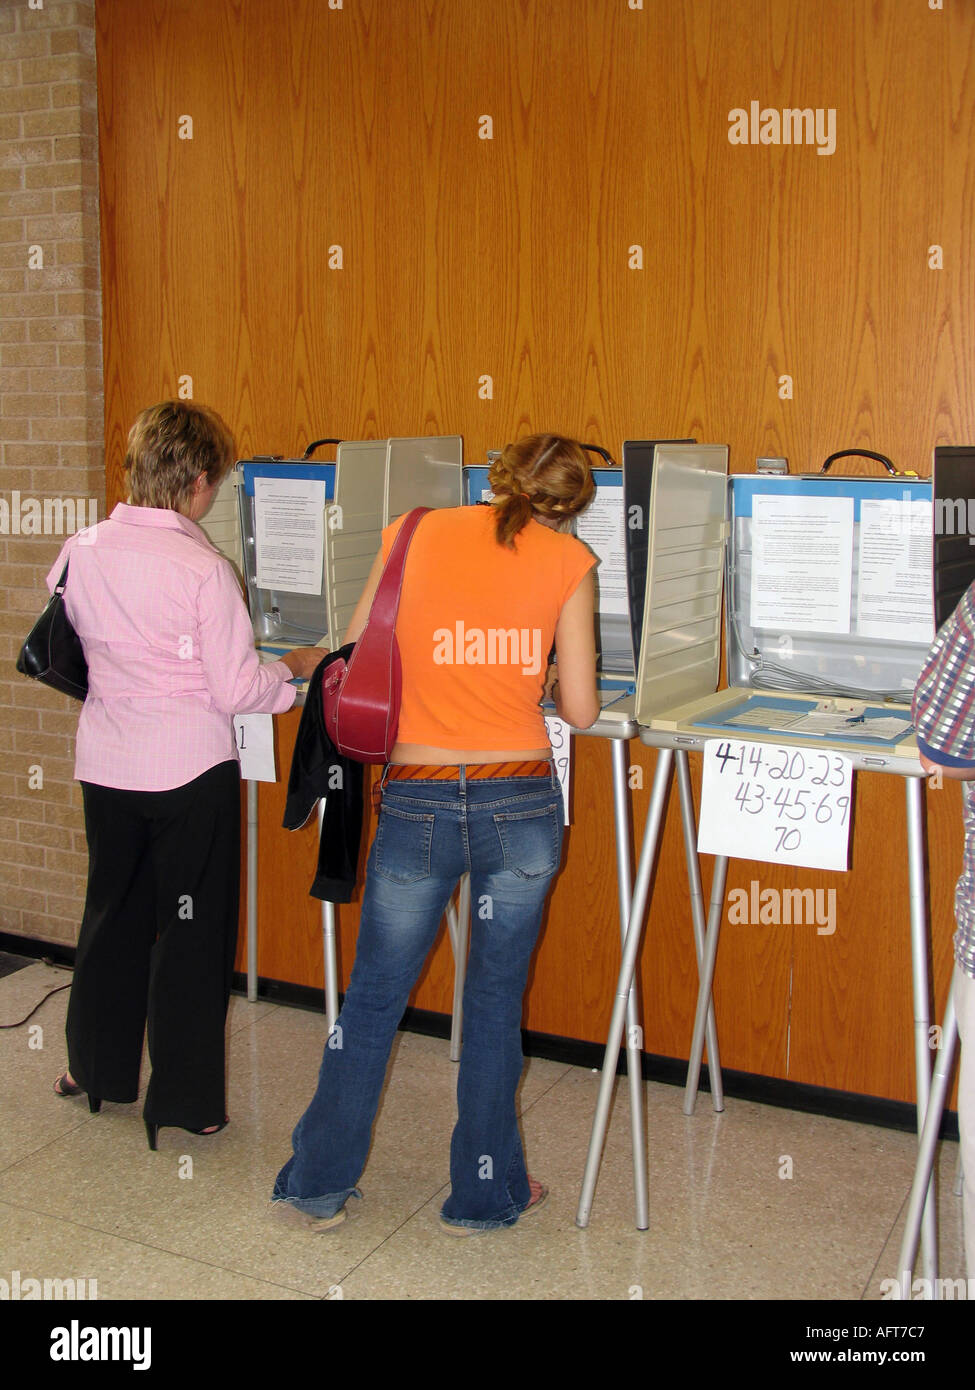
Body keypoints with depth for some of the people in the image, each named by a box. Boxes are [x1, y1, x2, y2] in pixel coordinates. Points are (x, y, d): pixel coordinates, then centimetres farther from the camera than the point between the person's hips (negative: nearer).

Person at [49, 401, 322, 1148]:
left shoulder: (80, 551, -3)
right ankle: (184, 1098, 18)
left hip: (106, 765, 5)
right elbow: (237, 692, -16)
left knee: (114, 914, 21)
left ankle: (96, 1066, 38)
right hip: (189, 769, -5)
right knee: (192, 928, 8)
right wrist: (292, 668, 2)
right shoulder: (205, 570, -18)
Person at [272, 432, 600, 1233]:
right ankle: (484, 1195, 28)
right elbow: (581, 710, 0)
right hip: (521, 802, 0)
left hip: (418, 802, 1)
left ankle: (321, 1184, 28)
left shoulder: (415, 534, 3)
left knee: (374, 996, 15)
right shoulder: (568, 561, 1)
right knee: (495, 1001, 14)